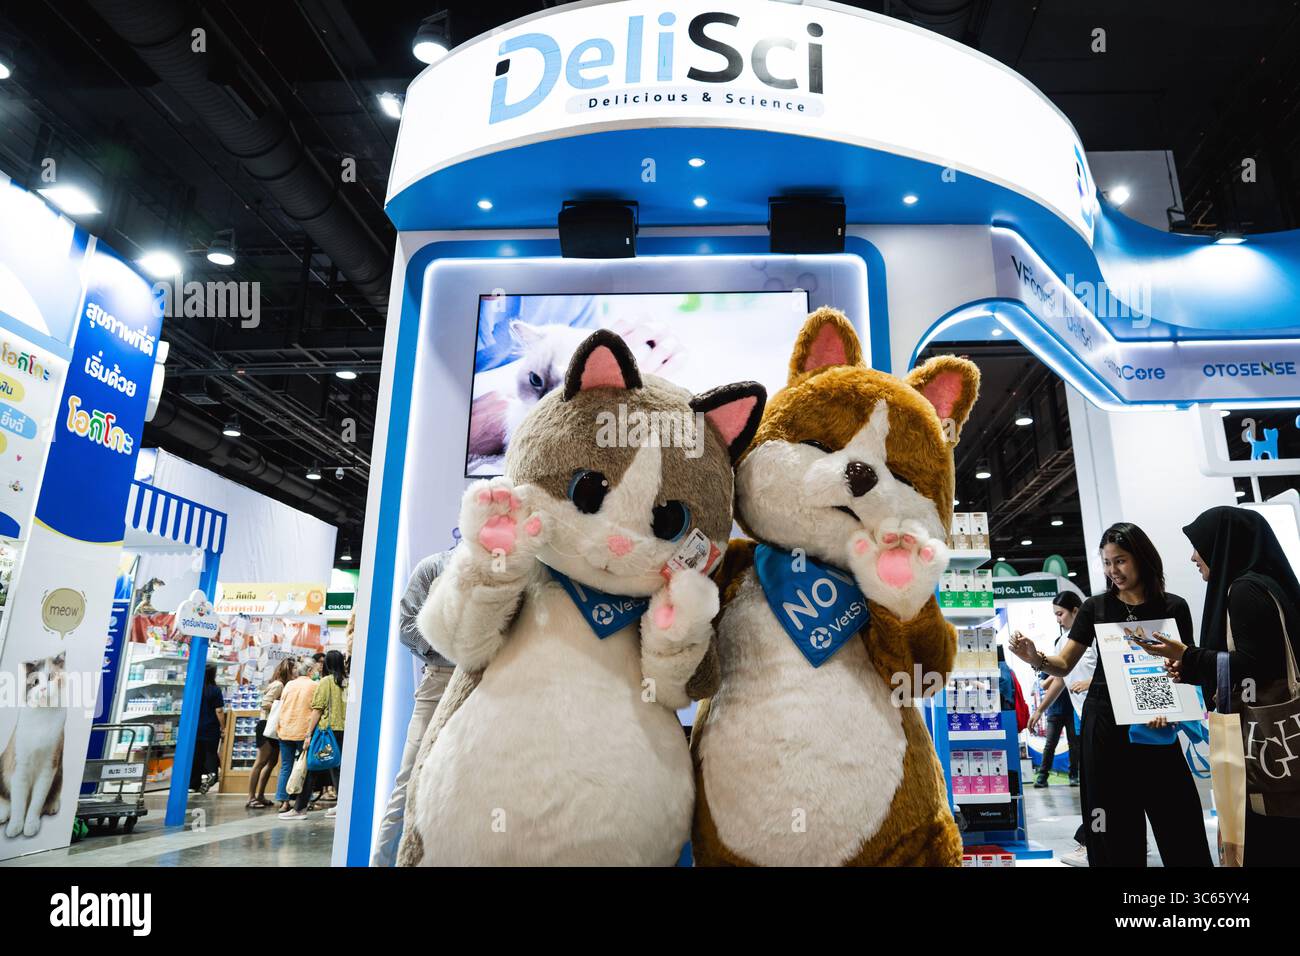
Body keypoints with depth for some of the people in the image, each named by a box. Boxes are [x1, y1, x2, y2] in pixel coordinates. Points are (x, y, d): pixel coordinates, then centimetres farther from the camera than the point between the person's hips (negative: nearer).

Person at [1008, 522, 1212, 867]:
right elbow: (1064, 664, 3)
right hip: (1104, 724, 0)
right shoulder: (1096, 607, 4)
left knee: (1179, 820, 2)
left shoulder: (1173, 608, 3)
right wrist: (1036, 658, -19)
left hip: (1154, 726, 0)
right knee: (1115, 827, 3)